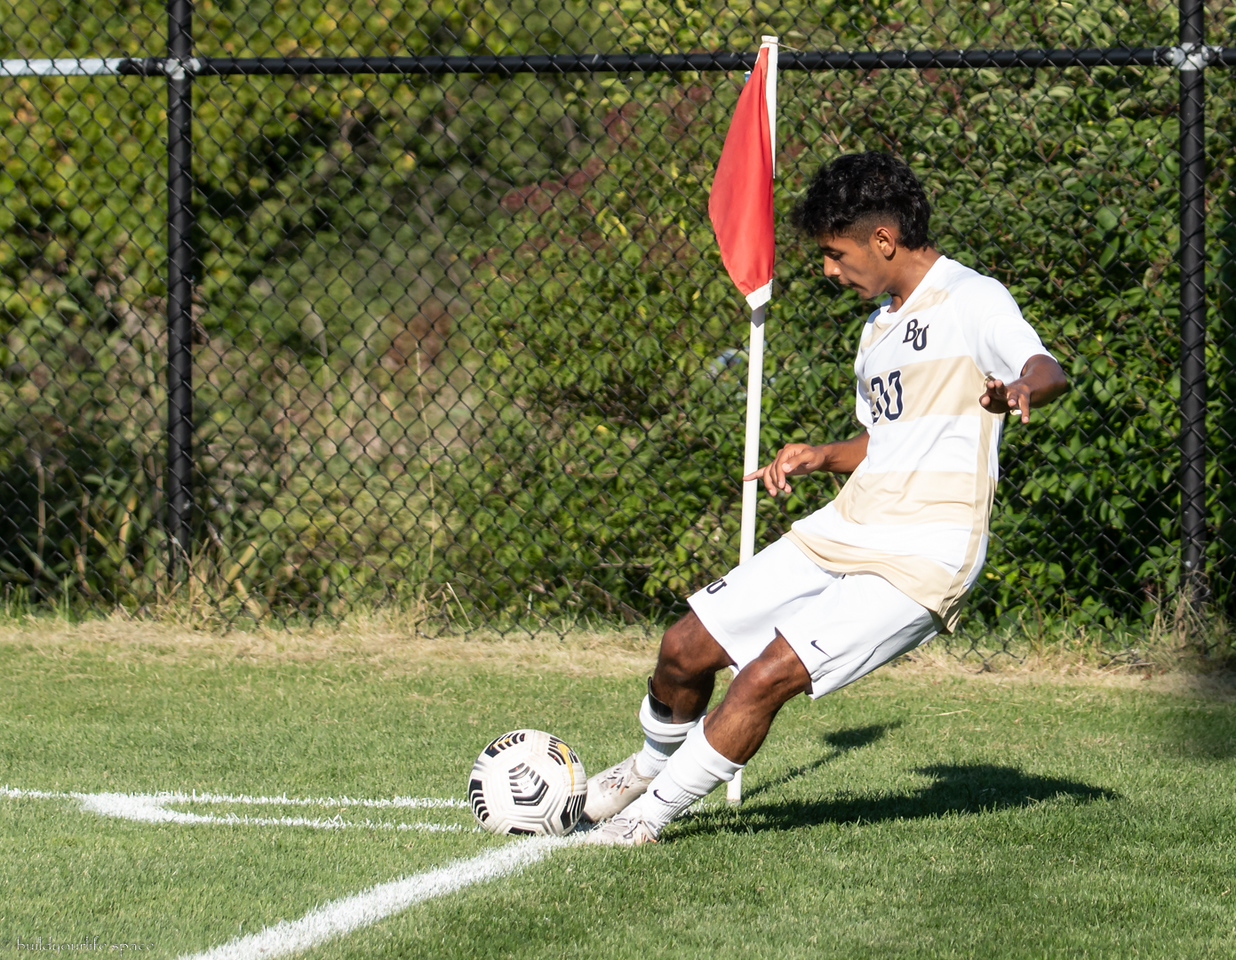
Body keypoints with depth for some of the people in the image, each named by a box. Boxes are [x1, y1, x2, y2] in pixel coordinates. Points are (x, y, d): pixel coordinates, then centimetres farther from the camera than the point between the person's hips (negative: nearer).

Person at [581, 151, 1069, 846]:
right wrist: (822, 457, 11)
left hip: (921, 560, -9)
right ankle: (654, 764, 37)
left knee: (769, 676, -20)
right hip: (843, 530, 9)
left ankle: (655, 811, -2)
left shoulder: (972, 300, -8)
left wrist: (1019, 388, -49)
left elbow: (1049, 371, -26)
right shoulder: (881, 325, 20)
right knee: (688, 648, 7)